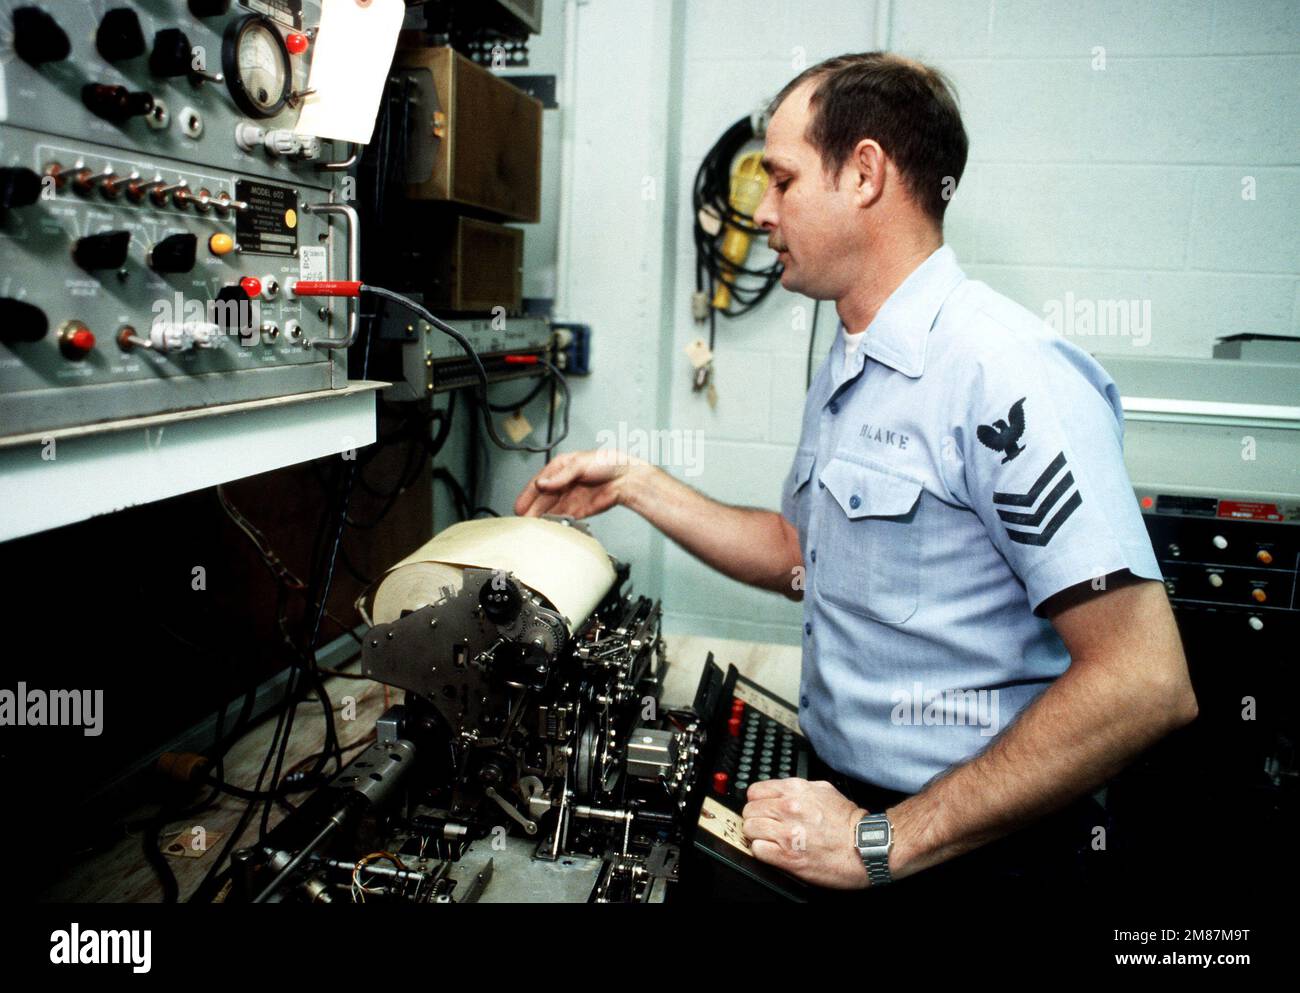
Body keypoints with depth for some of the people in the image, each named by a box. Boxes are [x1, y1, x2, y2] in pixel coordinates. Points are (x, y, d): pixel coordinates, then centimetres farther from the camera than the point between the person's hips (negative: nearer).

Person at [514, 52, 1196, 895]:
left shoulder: (1003, 373, -23)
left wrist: (885, 843, -24)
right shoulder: (846, 369, 8)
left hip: (975, 852, -7)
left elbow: (1146, 684, -27)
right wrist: (636, 485, 10)